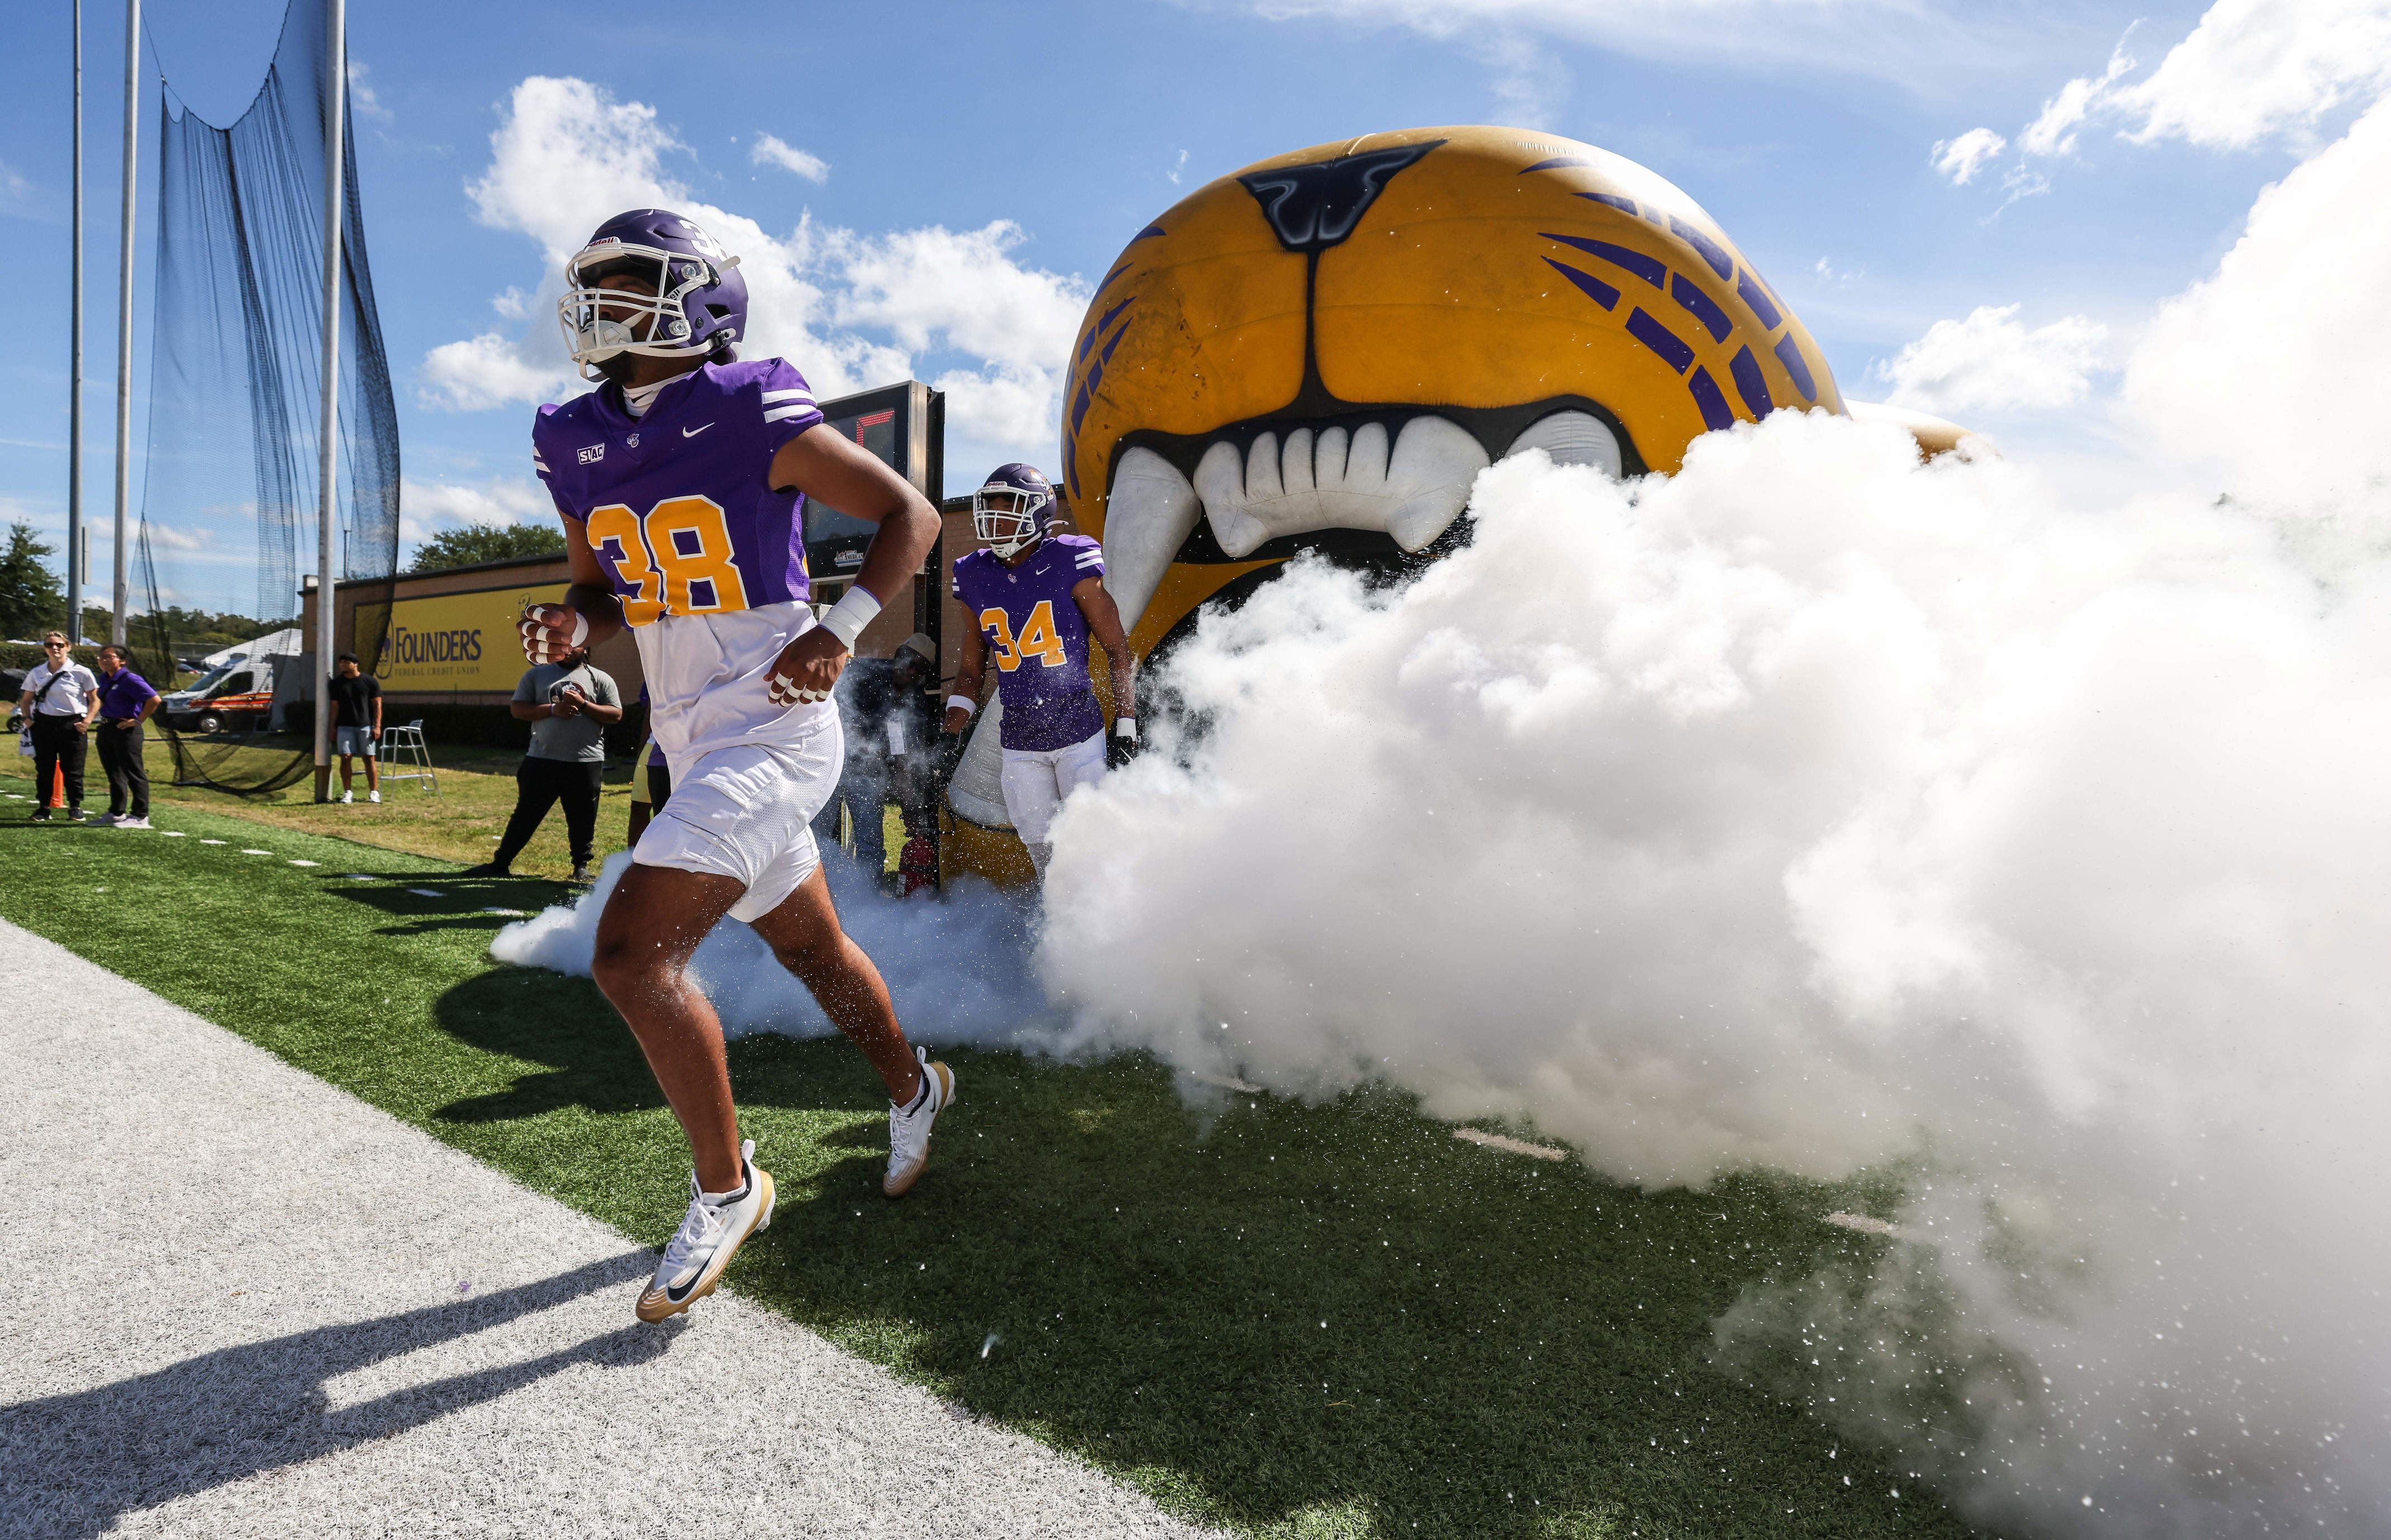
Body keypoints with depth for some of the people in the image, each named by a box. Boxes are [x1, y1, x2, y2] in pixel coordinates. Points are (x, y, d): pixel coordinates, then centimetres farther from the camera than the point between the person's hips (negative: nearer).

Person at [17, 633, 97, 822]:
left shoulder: (81, 672, -1)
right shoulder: (36, 673, 9)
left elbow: (95, 700, 2)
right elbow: (26, 701, 18)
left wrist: (87, 721, -10)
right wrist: (27, 718, 2)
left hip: (72, 724, -3)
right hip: (44, 724, 3)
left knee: (72, 769, -1)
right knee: (44, 768, 5)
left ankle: (75, 807, 9)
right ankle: (43, 807, 12)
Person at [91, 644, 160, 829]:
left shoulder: (130, 680, -15)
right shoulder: (105, 679, 12)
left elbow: (154, 699, -25)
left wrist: (139, 720, -19)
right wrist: (104, 720, 18)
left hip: (126, 731, -9)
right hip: (106, 730, 9)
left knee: (134, 774, -5)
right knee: (114, 774, 16)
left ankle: (140, 817, -2)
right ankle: (116, 813, 25)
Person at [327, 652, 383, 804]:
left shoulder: (370, 681, 2)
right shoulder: (337, 683, 9)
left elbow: (377, 705, 2)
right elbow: (335, 706, 11)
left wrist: (377, 726, -5)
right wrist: (333, 728, 6)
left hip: (365, 726, -2)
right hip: (345, 726, 2)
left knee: (369, 759, -1)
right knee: (345, 758, -6)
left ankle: (374, 792, 5)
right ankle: (348, 793, 0)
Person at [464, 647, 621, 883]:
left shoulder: (601, 679, 7)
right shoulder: (537, 675, 11)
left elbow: (616, 715, 1)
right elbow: (517, 709, 4)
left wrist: (583, 705, -12)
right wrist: (553, 709, -11)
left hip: (586, 763, -1)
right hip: (542, 760, 1)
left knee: (583, 819, 7)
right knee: (526, 815, 6)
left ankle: (581, 867, 22)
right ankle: (500, 864, 15)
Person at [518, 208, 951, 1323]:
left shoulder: (752, 419, -12)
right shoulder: (577, 448, 8)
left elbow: (912, 515, -7)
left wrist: (840, 631, -18)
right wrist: (572, 625, -4)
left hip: (770, 733, -7)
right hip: (691, 742, 8)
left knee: (632, 956, -15)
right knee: (810, 948, 20)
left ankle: (726, 1189, 5)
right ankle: (912, 1087, 45)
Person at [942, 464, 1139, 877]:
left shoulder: (1070, 565, -8)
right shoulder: (976, 579, 5)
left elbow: (1118, 652, -4)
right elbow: (971, 670, 15)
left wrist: (1125, 730, -7)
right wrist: (950, 735, 3)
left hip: (1077, 724, -4)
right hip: (1018, 736, 4)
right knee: (1042, 850, 8)